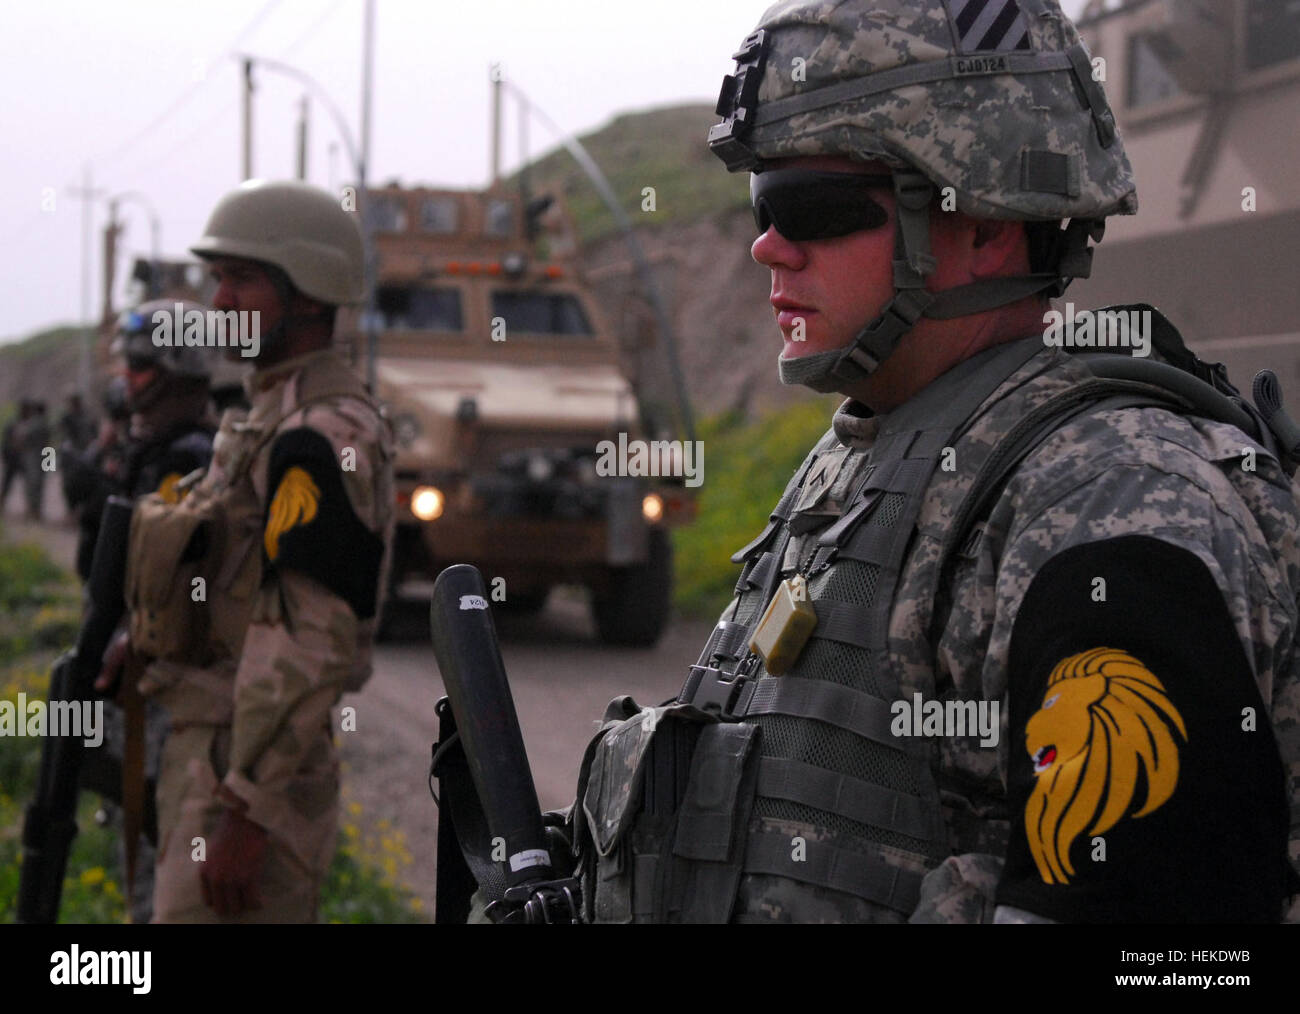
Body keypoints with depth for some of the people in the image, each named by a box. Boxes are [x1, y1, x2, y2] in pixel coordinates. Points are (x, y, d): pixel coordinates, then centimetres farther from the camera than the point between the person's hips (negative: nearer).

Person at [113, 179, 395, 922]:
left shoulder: (324, 436, -17)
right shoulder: (273, 418, 17)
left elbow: (309, 645, -24)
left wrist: (245, 816, -26)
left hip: (252, 770, -11)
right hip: (210, 748, 11)